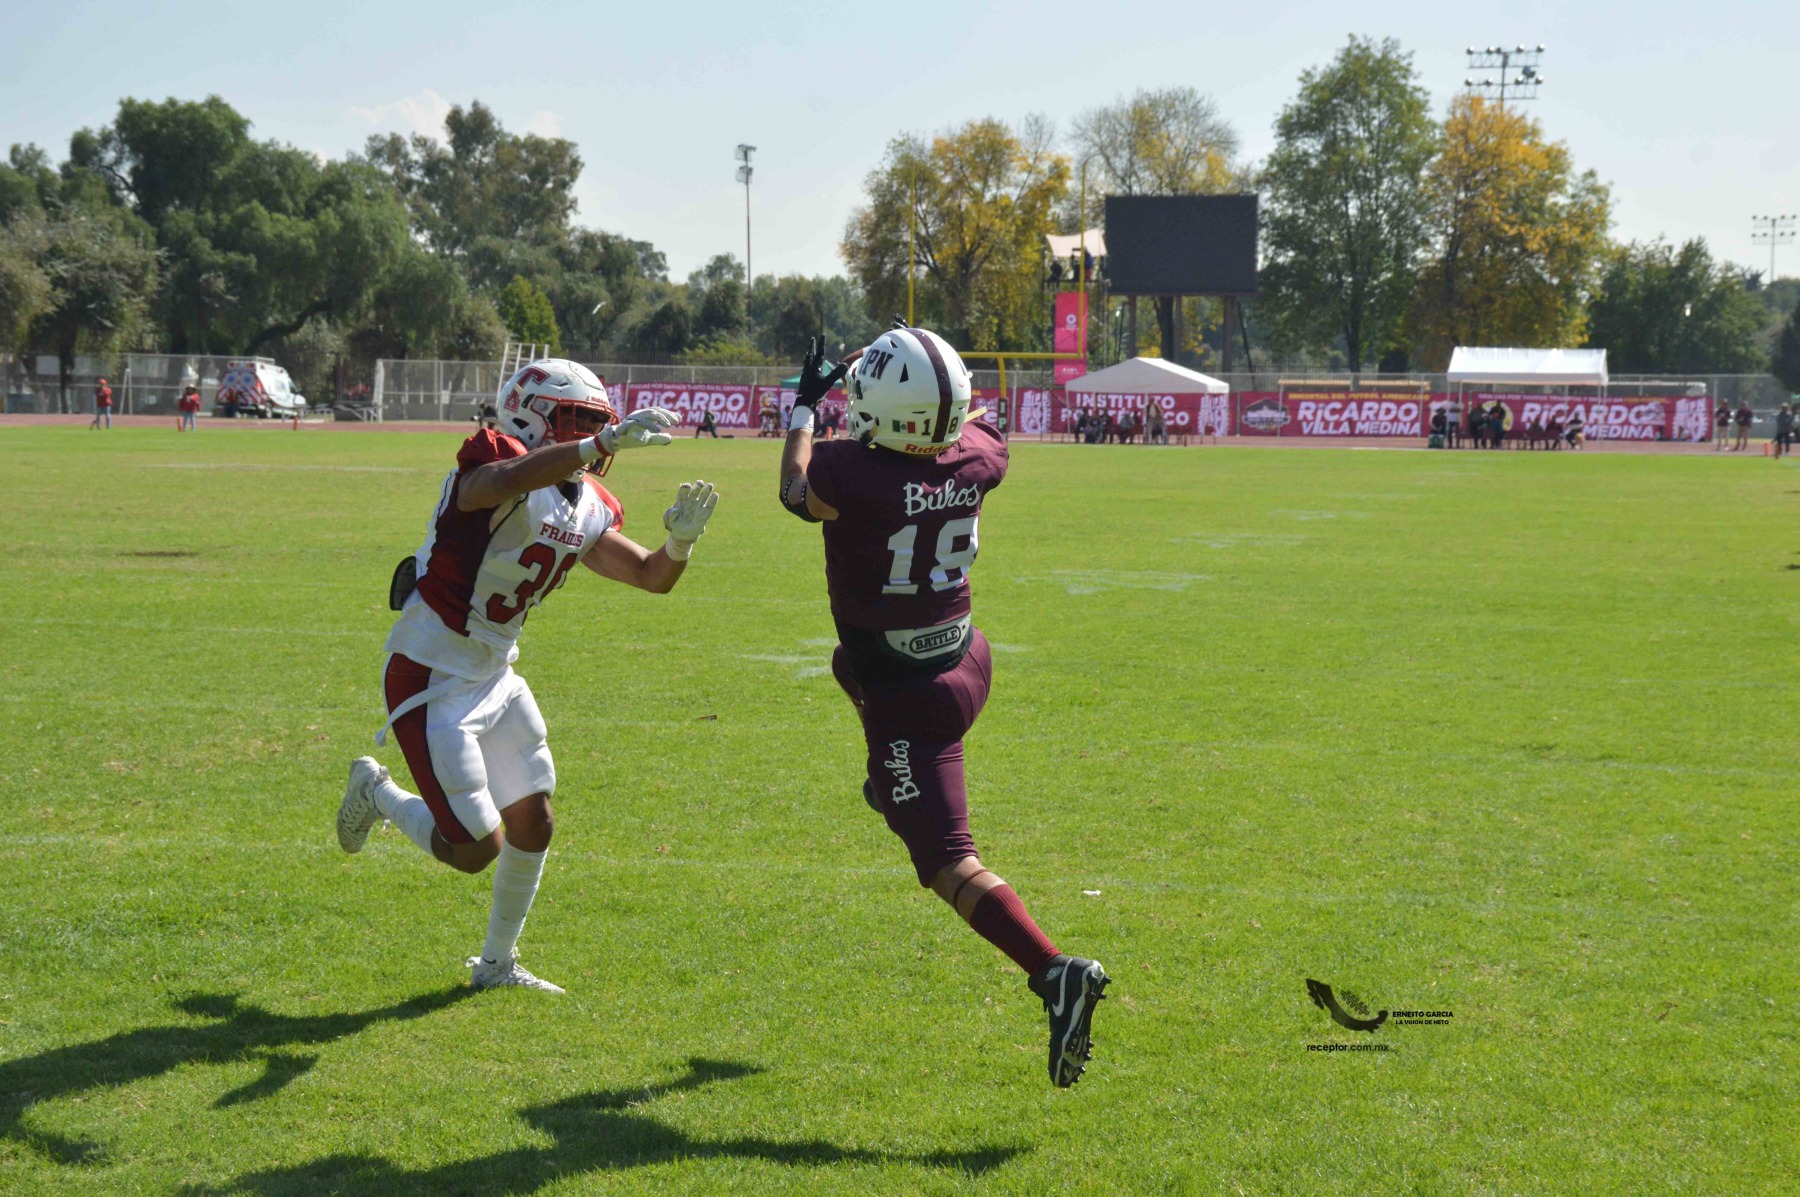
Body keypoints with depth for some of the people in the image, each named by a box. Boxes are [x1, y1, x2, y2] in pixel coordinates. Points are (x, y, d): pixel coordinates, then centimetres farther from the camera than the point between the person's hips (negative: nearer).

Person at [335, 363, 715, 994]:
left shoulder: (587, 510, 6)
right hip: (432, 681, -9)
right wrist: (600, 445, -54)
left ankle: (497, 964, 30)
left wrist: (679, 541, -14)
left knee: (533, 823, 11)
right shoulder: (492, 466, -20)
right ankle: (377, 793, 22)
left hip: (495, 677, 9)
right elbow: (505, 480, -45)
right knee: (475, 849, -7)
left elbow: (652, 577, 8)